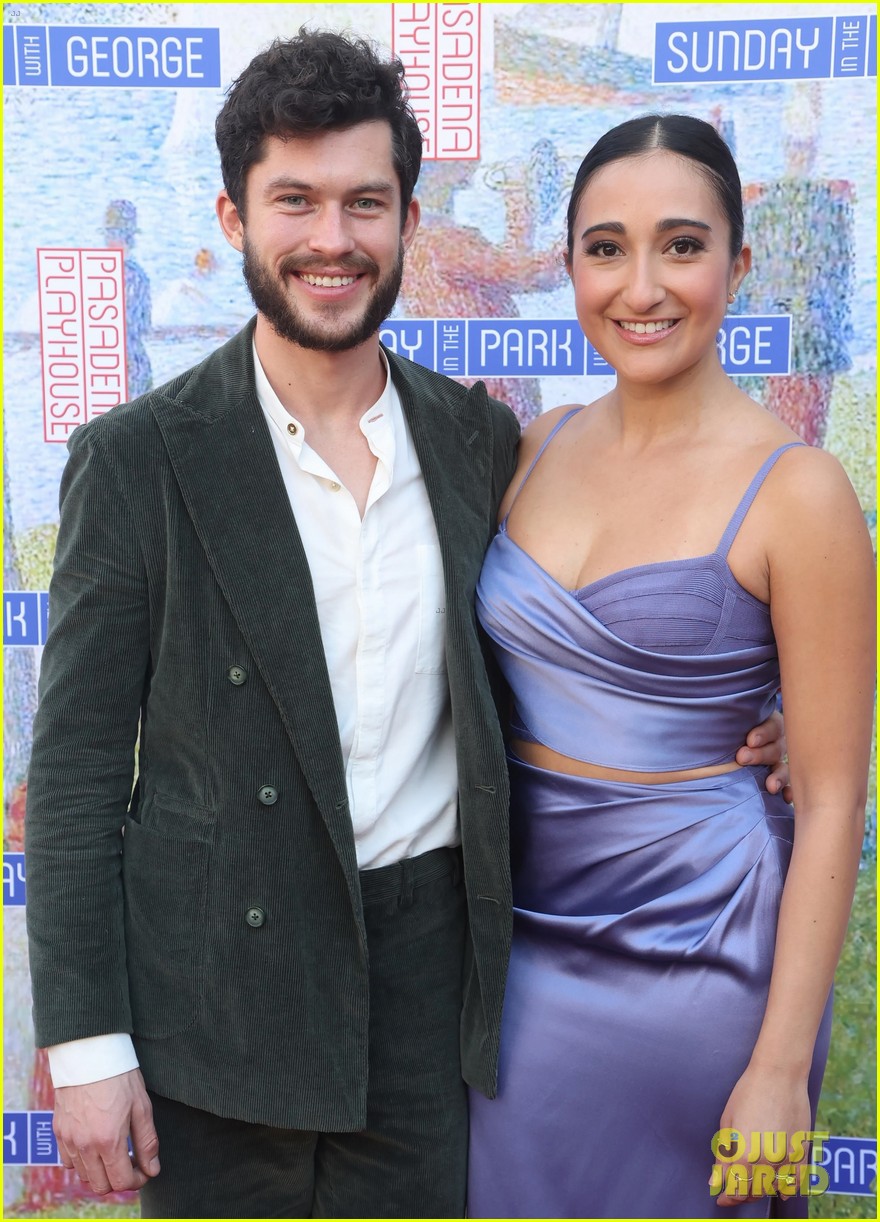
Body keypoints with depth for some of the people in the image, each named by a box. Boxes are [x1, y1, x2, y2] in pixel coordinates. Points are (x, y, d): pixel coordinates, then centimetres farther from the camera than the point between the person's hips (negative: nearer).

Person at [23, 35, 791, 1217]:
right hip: (220, 991, -2)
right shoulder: (137, 457, -9)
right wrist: (85, 1043, -9)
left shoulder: (480, 439, 2)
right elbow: (76, 770, -7)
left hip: (427, 970, 3)